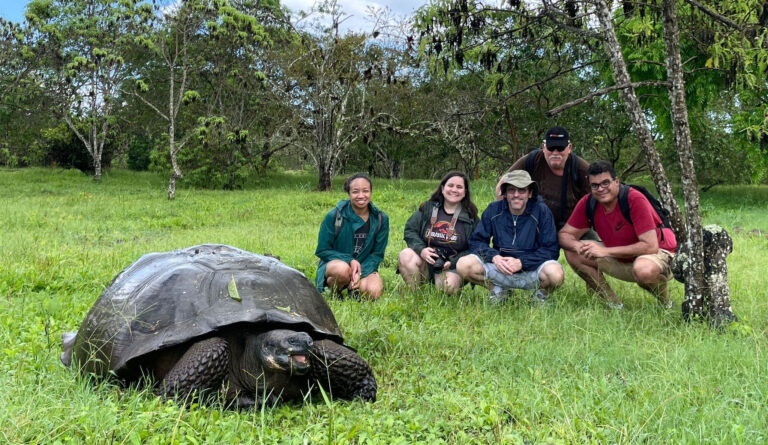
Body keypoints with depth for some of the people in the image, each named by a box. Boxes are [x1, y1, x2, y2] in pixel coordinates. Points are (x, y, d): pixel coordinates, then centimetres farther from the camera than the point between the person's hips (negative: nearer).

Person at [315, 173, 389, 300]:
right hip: (334, 263, -2)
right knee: (342, 269, -39)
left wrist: (361, 271, -20)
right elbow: (322, 250, -7)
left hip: (365, 267, 2)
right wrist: (350, 260, -21)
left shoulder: (381, 219, -4)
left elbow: (378, 254, -1)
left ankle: (353, 289, 6)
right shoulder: (334, 216, -12)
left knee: (373, 292, -29)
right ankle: (334, 292, -4)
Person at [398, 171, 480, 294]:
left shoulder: (471, 216, 3)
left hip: (451, 266, -2)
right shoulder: (427, 208, 8)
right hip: (425, 260, 2)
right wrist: (421, 249, -13)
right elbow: (409, 230, 6)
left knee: (449, 287, -31)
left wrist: (453, 262, -14)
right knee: (406, 255, -28)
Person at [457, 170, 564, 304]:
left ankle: (543, 291, 3)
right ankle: (497, 289, 5)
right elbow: (476, 241, 1)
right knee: (464, 265, -23)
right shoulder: (493, 210, 1)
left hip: (531, 270, -2)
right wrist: (494, 257, -20)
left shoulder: (541, 211, -6)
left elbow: (551, 249, -10)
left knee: (555, 274, -36)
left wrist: (521, 262, -22)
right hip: (500, 267, 2)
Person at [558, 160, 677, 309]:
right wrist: (578, 246, -28)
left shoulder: (635, 200, -26)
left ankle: (665, 301, -6)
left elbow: (650, 246, -30)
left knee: (644, 270, -41)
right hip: (621, 259, 6)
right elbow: (564, 234, -4)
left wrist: (606, 251, -30)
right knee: (573, 253, -11)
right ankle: (613, 302, -2)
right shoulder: (588, 203, -10)